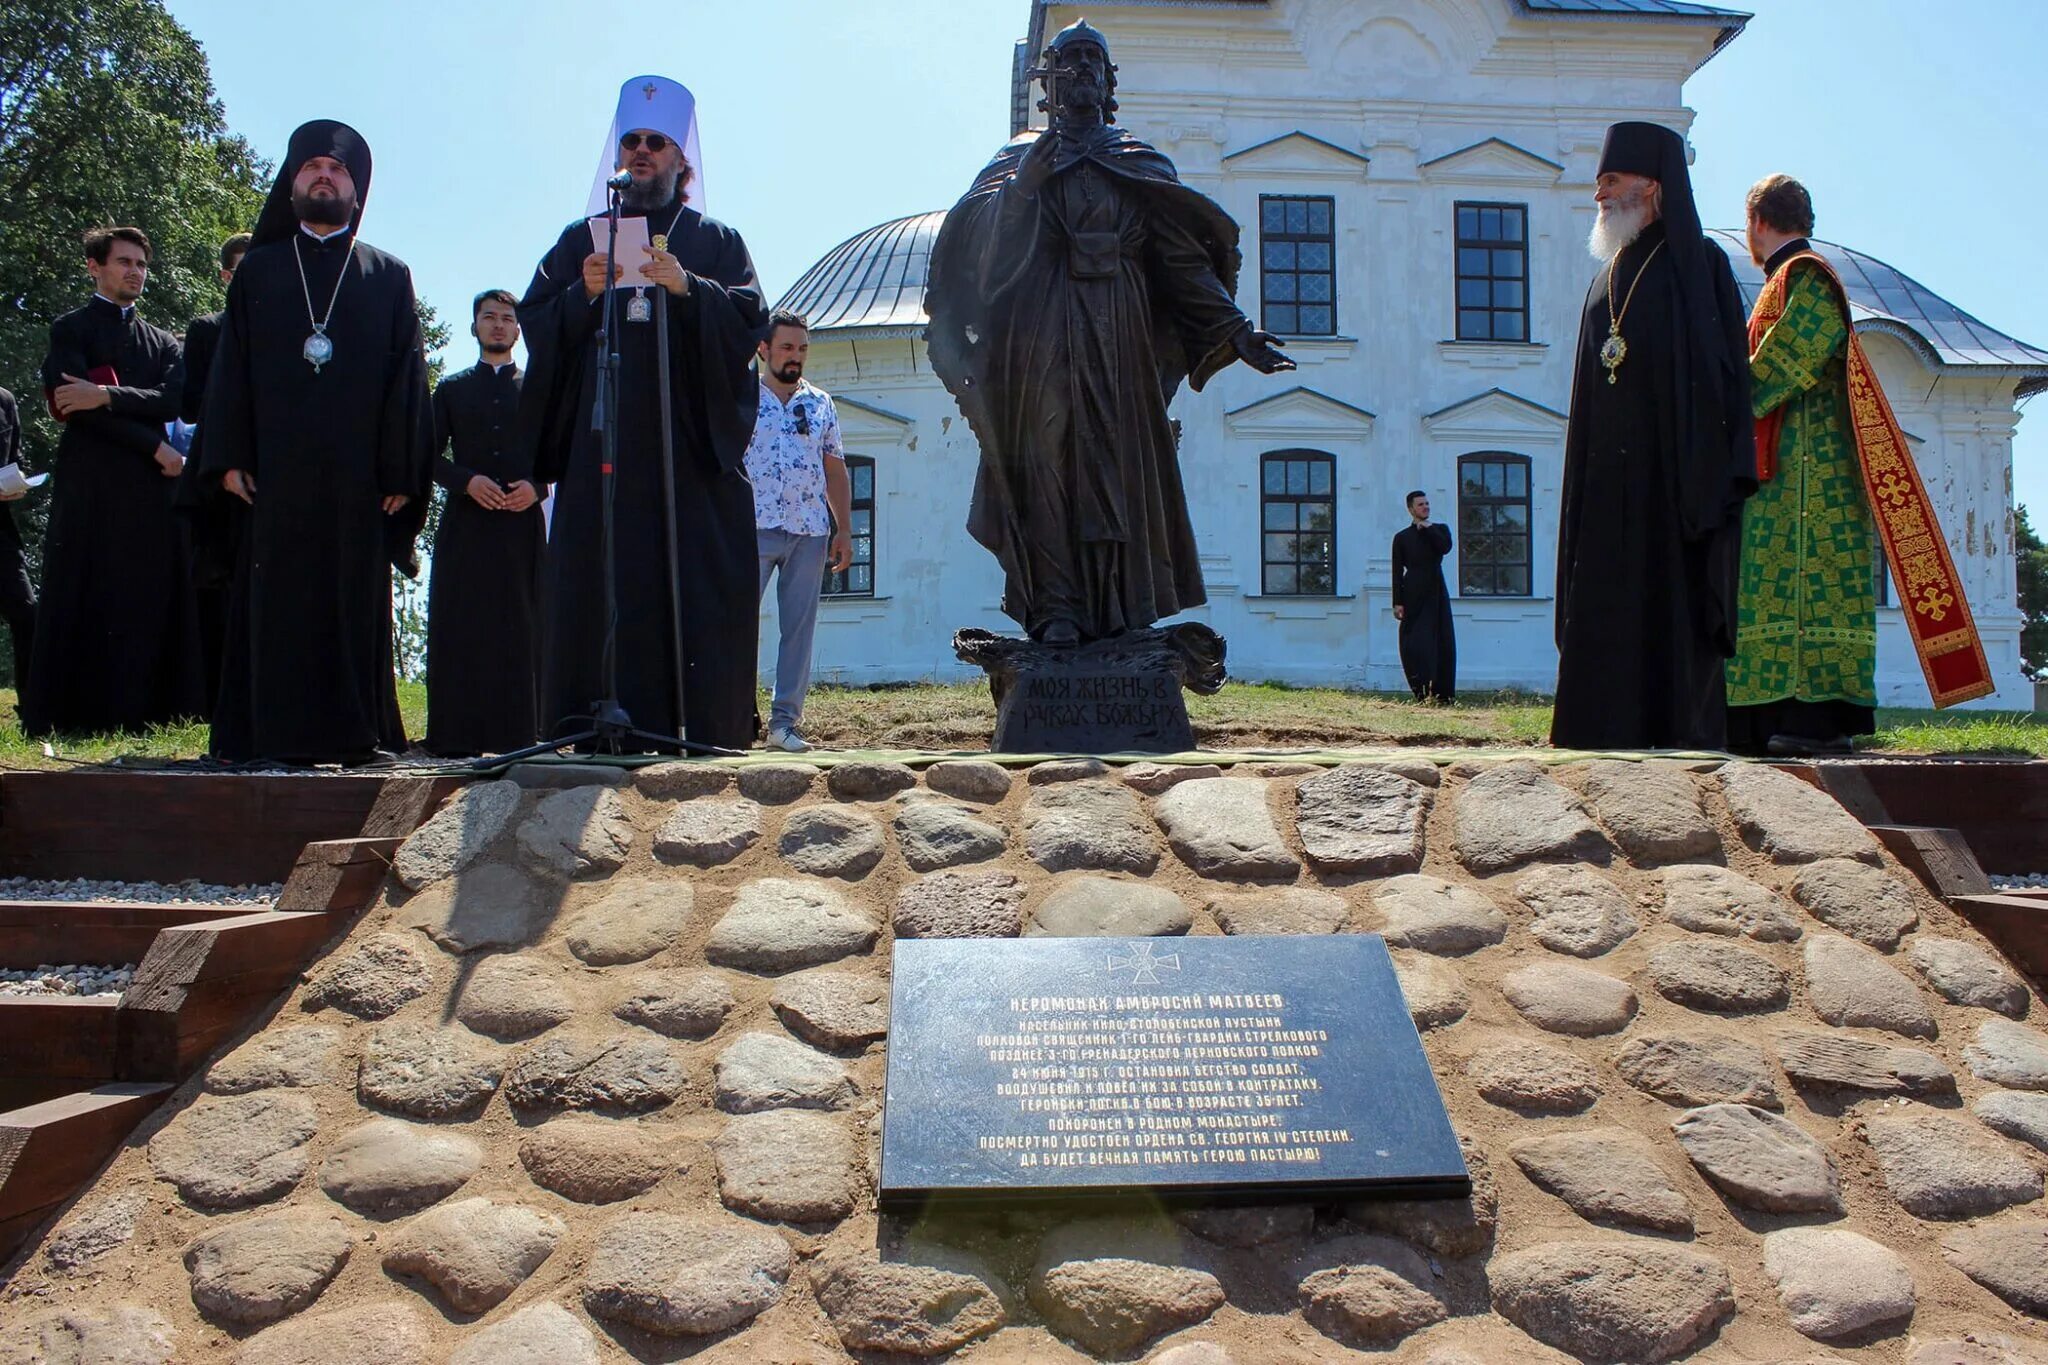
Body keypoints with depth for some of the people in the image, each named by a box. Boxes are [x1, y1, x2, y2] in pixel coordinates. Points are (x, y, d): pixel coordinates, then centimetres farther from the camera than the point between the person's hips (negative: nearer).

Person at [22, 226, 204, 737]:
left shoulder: (162, 342, 20)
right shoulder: (71, 330, 7)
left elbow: (173, 401, 2)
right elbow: (79, 407, -6)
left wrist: (105, 396, -13)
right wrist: (154, 447, -9)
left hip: (153, 487, 4)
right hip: (91, 486, -4)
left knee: (151, 604, 0)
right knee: (85, 604, -5)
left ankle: (143, 713, 4)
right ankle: (79, 715, -2)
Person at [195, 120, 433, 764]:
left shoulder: (389, 276, 14)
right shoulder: (258, 270, 18)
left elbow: (407, 378, 7)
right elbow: (231, 368, 11)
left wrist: (401, 470, -4)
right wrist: (229, 457, -1)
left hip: (357, 475, -1)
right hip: (274, 470, 1)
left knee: (354, 604, -2)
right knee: (274, 602, -2)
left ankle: (353, 732, 1)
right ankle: (273, 733, 0)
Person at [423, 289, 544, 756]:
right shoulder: (451, 389, 17)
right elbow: (431, 456, 10)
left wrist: (536, 486, -8)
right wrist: (467, 481, -9)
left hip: (521, 523, 0)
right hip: (465, 523, 0)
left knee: (520, 630, -5)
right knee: (460, 627, -5)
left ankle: (516, 732, -3)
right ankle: (457, 735, -4)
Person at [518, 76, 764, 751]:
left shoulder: (717, 241, 18)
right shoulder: (581, 240, 21)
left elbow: (749, 320, 2)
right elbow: (534, 322, 11)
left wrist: (686, 288, -14)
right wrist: (585, 295, -8)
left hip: (692, 441, -1)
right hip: (600, 447, 1)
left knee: (700, 589, -9)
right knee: (601, 592, -7)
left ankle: (708, 736, -8)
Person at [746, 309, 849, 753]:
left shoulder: (821, 404, 14)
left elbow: (835, 469, 16)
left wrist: (844, 530, 9)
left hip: (811, 533, 4)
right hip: (753, 529, -3)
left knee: (800, 627, 3)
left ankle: (785, 720, 9)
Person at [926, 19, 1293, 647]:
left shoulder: (1138, 163, 20)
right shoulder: (1018, 163, 17)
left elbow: (1184, 258, 12)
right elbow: (971, 249, 2)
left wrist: (1233, 331, 2)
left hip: (1118, 333, 2)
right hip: (1042, 332, -1)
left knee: (1121, 461, -4)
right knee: (1048, 460, -10)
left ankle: (1124, 610, -2)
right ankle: (1056, 609, -10)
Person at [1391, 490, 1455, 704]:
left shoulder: (1440, 530, 15)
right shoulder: (1402, 537, 9)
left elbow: (1445, 547, -9)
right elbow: (1397, 572, 4)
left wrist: (1427, 528, -2)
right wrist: (1397, 602, -4)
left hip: (1437, 595, 2)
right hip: (1414, 597, -2)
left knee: (1443, 645, 1)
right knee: (1415, 646, -8)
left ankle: (1444, 695, 5)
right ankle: (1423, 693, -6)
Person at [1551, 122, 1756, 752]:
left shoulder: (1698, 263, 1)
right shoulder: (1608, 278, 20)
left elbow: (1725, 373, -6)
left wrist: (1710, 482, -16)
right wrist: (1584, 484, 11)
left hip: (1674, 479, -6)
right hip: (1609, 488, 6)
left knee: (1674, 613, -6)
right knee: (1605, 620, 2)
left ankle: (1684, 741, -3)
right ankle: (1611, 743, 4)